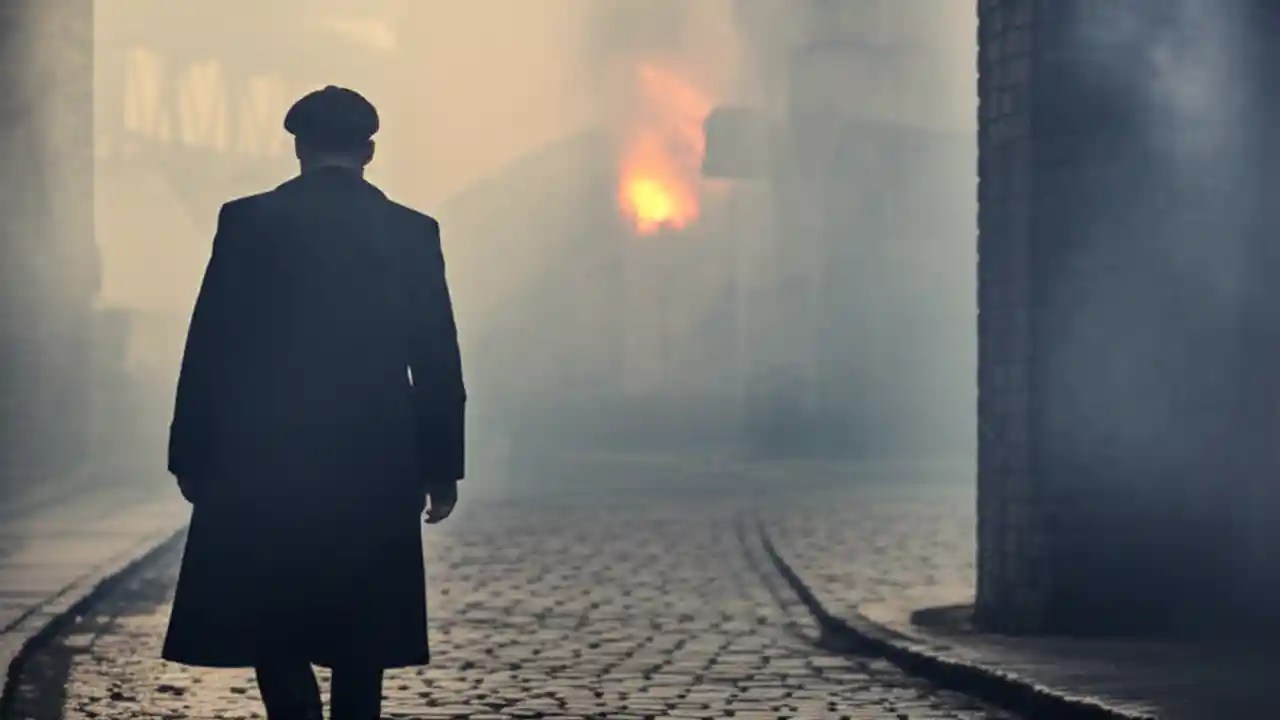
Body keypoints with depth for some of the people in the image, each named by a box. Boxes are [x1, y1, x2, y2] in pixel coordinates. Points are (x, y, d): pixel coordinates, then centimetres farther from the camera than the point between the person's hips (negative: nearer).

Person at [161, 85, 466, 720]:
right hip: (376, 467, 2)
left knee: (274, 628, 6)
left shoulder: (248, 221, -4)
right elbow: (437, 363, 3)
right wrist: (442, 468, 10)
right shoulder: (413, 232, 2)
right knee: (359, 636, 11)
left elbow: (209, 348, -4)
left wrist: (191, 457, 3)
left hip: (263, 464, -2)